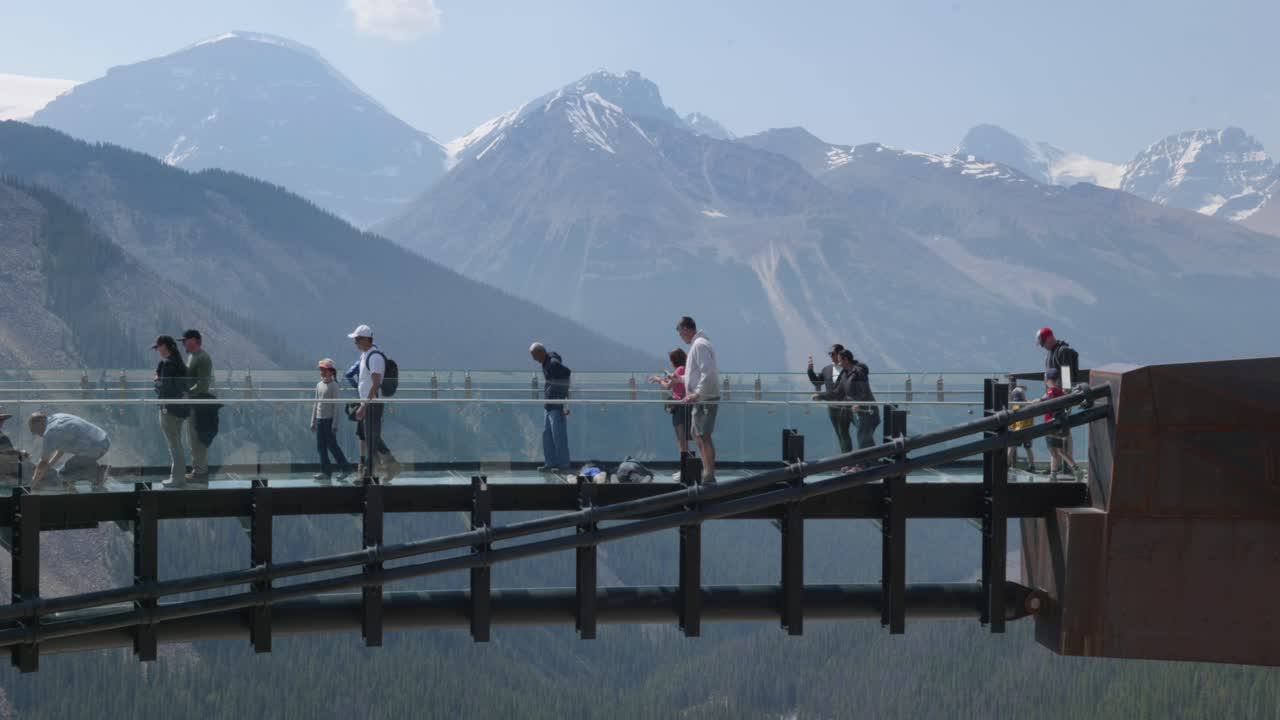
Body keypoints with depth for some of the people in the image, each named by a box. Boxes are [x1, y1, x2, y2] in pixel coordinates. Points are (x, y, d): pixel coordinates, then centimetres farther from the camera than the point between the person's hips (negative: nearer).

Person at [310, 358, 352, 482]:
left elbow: (336, 405, -11)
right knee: (321, 447, 5)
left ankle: (345, 468, 6)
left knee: (332, 445, -5)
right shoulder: (319, 385, 11)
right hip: (320, 419, 7)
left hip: (329, 419, -7)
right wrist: (313, 421, 15)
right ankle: (326, 472, 10)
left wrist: (334, 423, -15)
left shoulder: (333, 386, -9)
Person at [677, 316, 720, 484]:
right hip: (701, 400, 10)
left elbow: (708, 373, -25)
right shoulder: (699, 343, 16)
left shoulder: (699, 345, -15)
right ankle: (707, 469, 22)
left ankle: (709, 476, -7)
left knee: (704, 436, -8)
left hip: (705, 400, -10)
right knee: (696, 434, 17)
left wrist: (697, 394, -24)